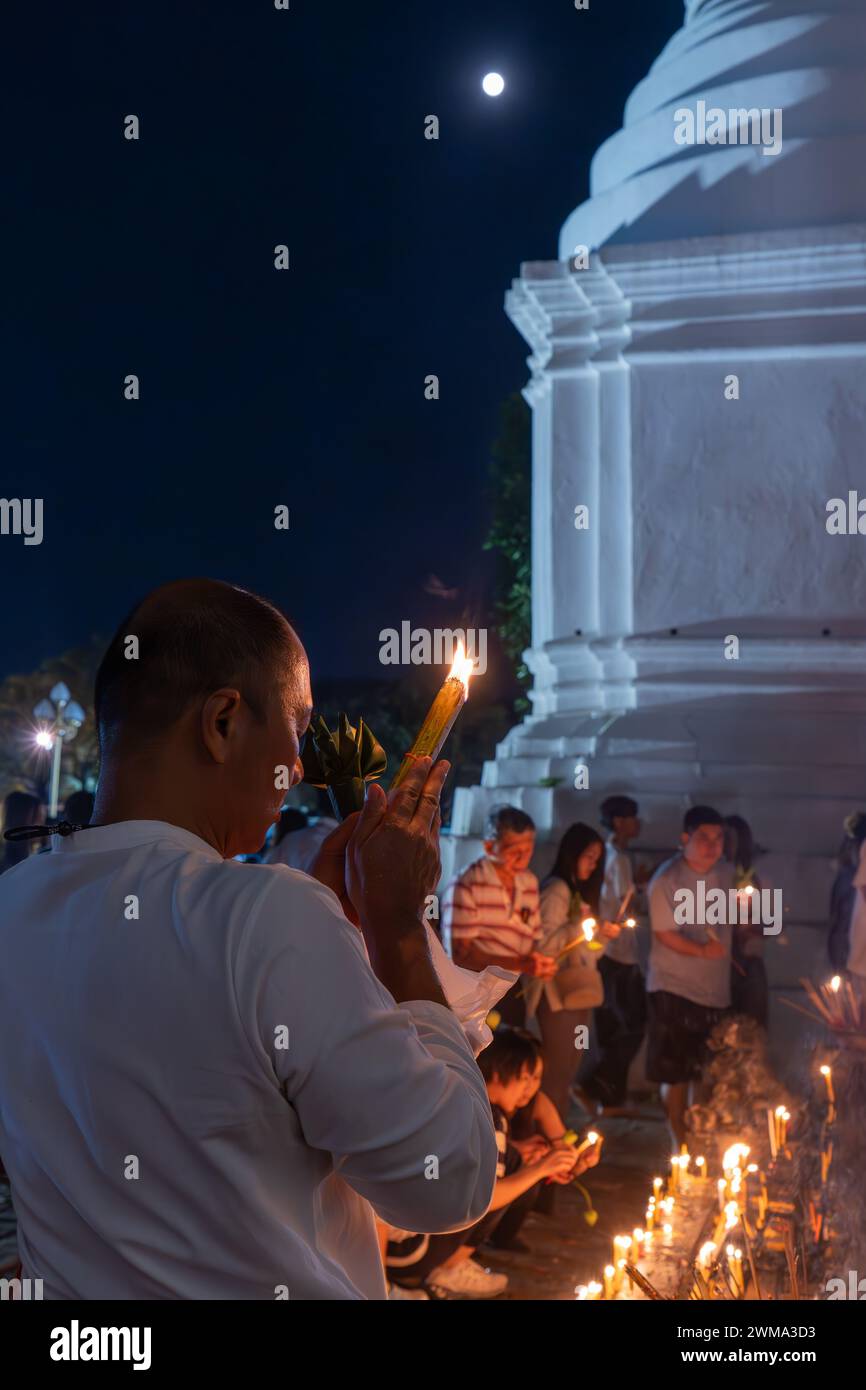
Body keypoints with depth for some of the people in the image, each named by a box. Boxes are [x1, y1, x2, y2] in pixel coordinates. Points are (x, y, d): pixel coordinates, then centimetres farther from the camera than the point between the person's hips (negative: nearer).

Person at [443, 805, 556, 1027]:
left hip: (512, 993, 6)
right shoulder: (466, 886, -18)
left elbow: (532, 939, 12)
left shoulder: (529, 882, 6)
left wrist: (539, 965, -9)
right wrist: (519, 963, -26)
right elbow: (459, 955, -20)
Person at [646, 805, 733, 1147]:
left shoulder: (726, 874, 5)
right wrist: (701, 950, -31)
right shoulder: (666, 880, -13)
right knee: (676, 1073, 1)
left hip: (716, 990, 6)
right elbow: (664, 932, -16)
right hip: (675, 989, -6)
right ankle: (680, 1146, 12)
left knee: (706, 1072, 15)